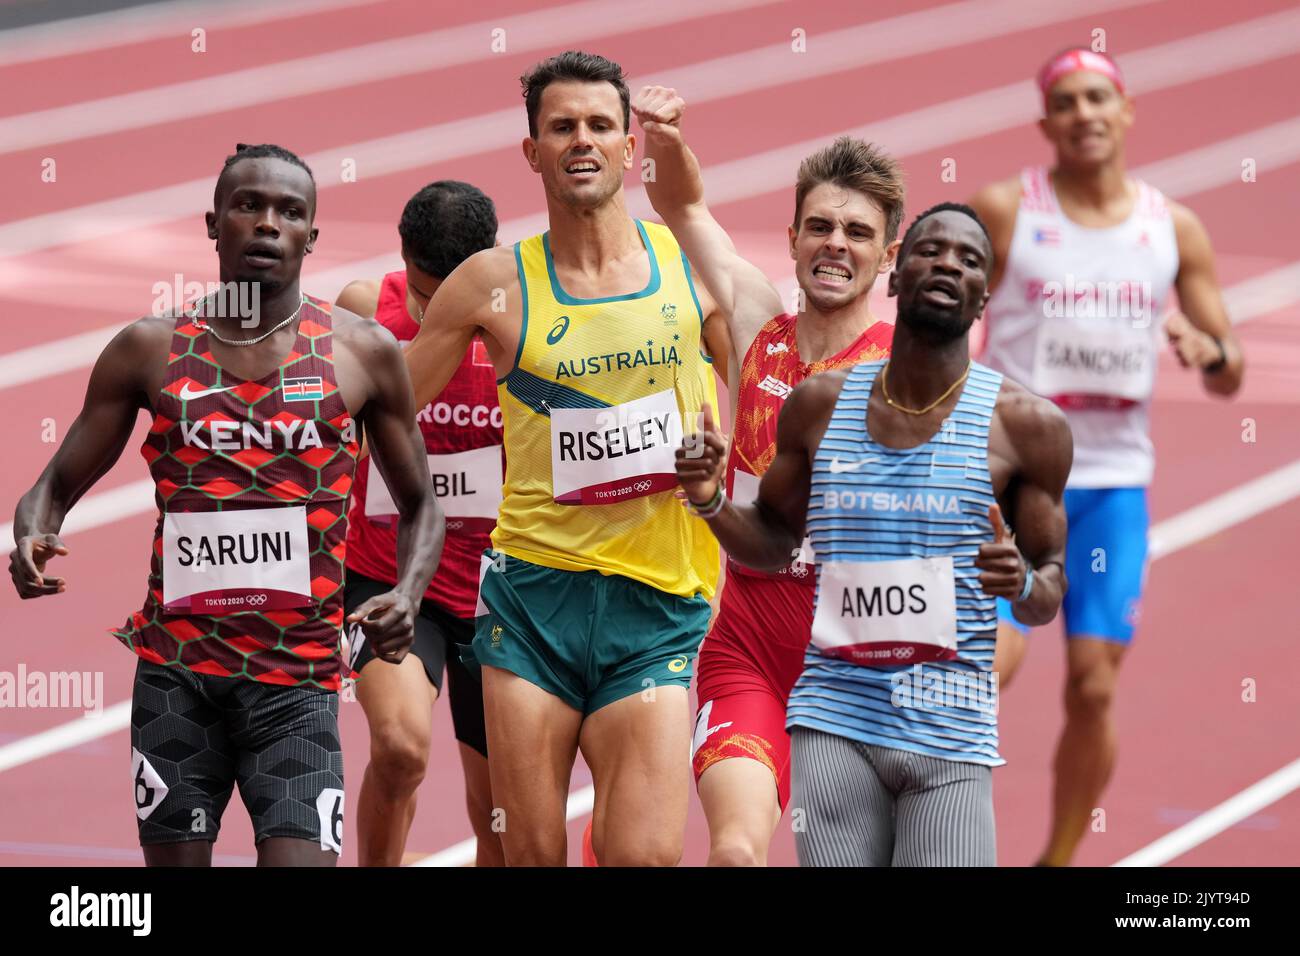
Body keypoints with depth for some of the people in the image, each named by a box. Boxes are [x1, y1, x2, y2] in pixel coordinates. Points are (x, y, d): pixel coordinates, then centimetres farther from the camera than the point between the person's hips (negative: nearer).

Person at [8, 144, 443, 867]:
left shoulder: (362, 352, 5)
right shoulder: (149, 351, 6)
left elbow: (421, 506, 13)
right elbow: (58, 486, 10)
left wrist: (406, 595, -7)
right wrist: (32, 539, -14)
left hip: (297, 678, -1)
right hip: (175, 670, 1)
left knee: (300, 857, -18)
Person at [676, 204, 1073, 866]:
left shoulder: (1025, 424, 0)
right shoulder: (821, 404, 8)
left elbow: (1053, 578, 7)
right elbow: (773, 540, 20)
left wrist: (1024, 584, -17)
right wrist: (712, 502, -1)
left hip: (948, 734, -2)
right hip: (833, 720, 2)